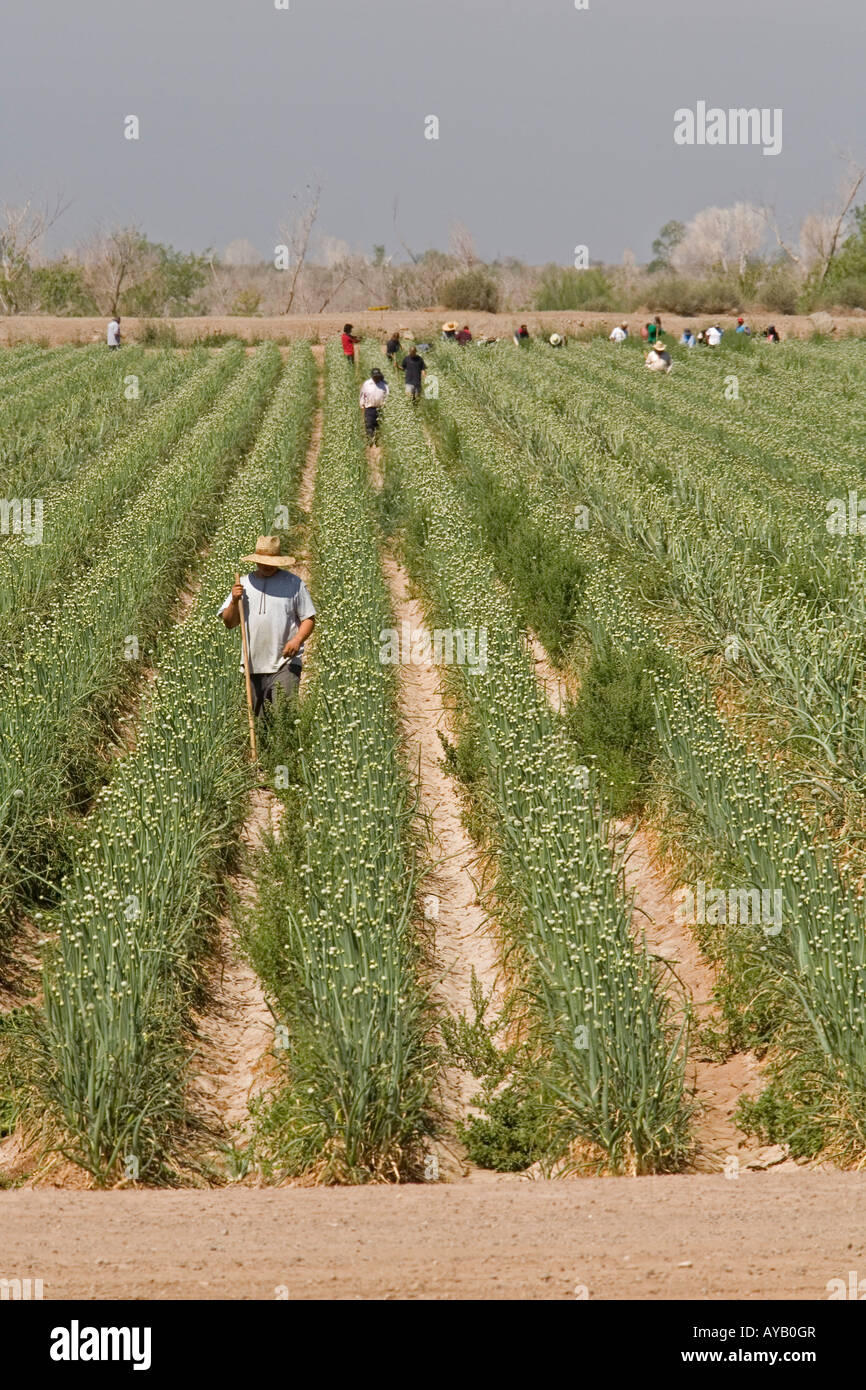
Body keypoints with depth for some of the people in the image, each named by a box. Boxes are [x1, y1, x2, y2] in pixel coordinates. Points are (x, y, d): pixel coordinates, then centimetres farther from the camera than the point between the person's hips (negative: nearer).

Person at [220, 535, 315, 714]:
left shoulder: (294, 583, 4)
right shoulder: (244, 584, 12)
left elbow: (309, 618, 4)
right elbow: (229, 622, 12)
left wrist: (297, 640, -13)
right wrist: (235, 601, -7)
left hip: (285, 663, -4)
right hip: (253, 664, 4)